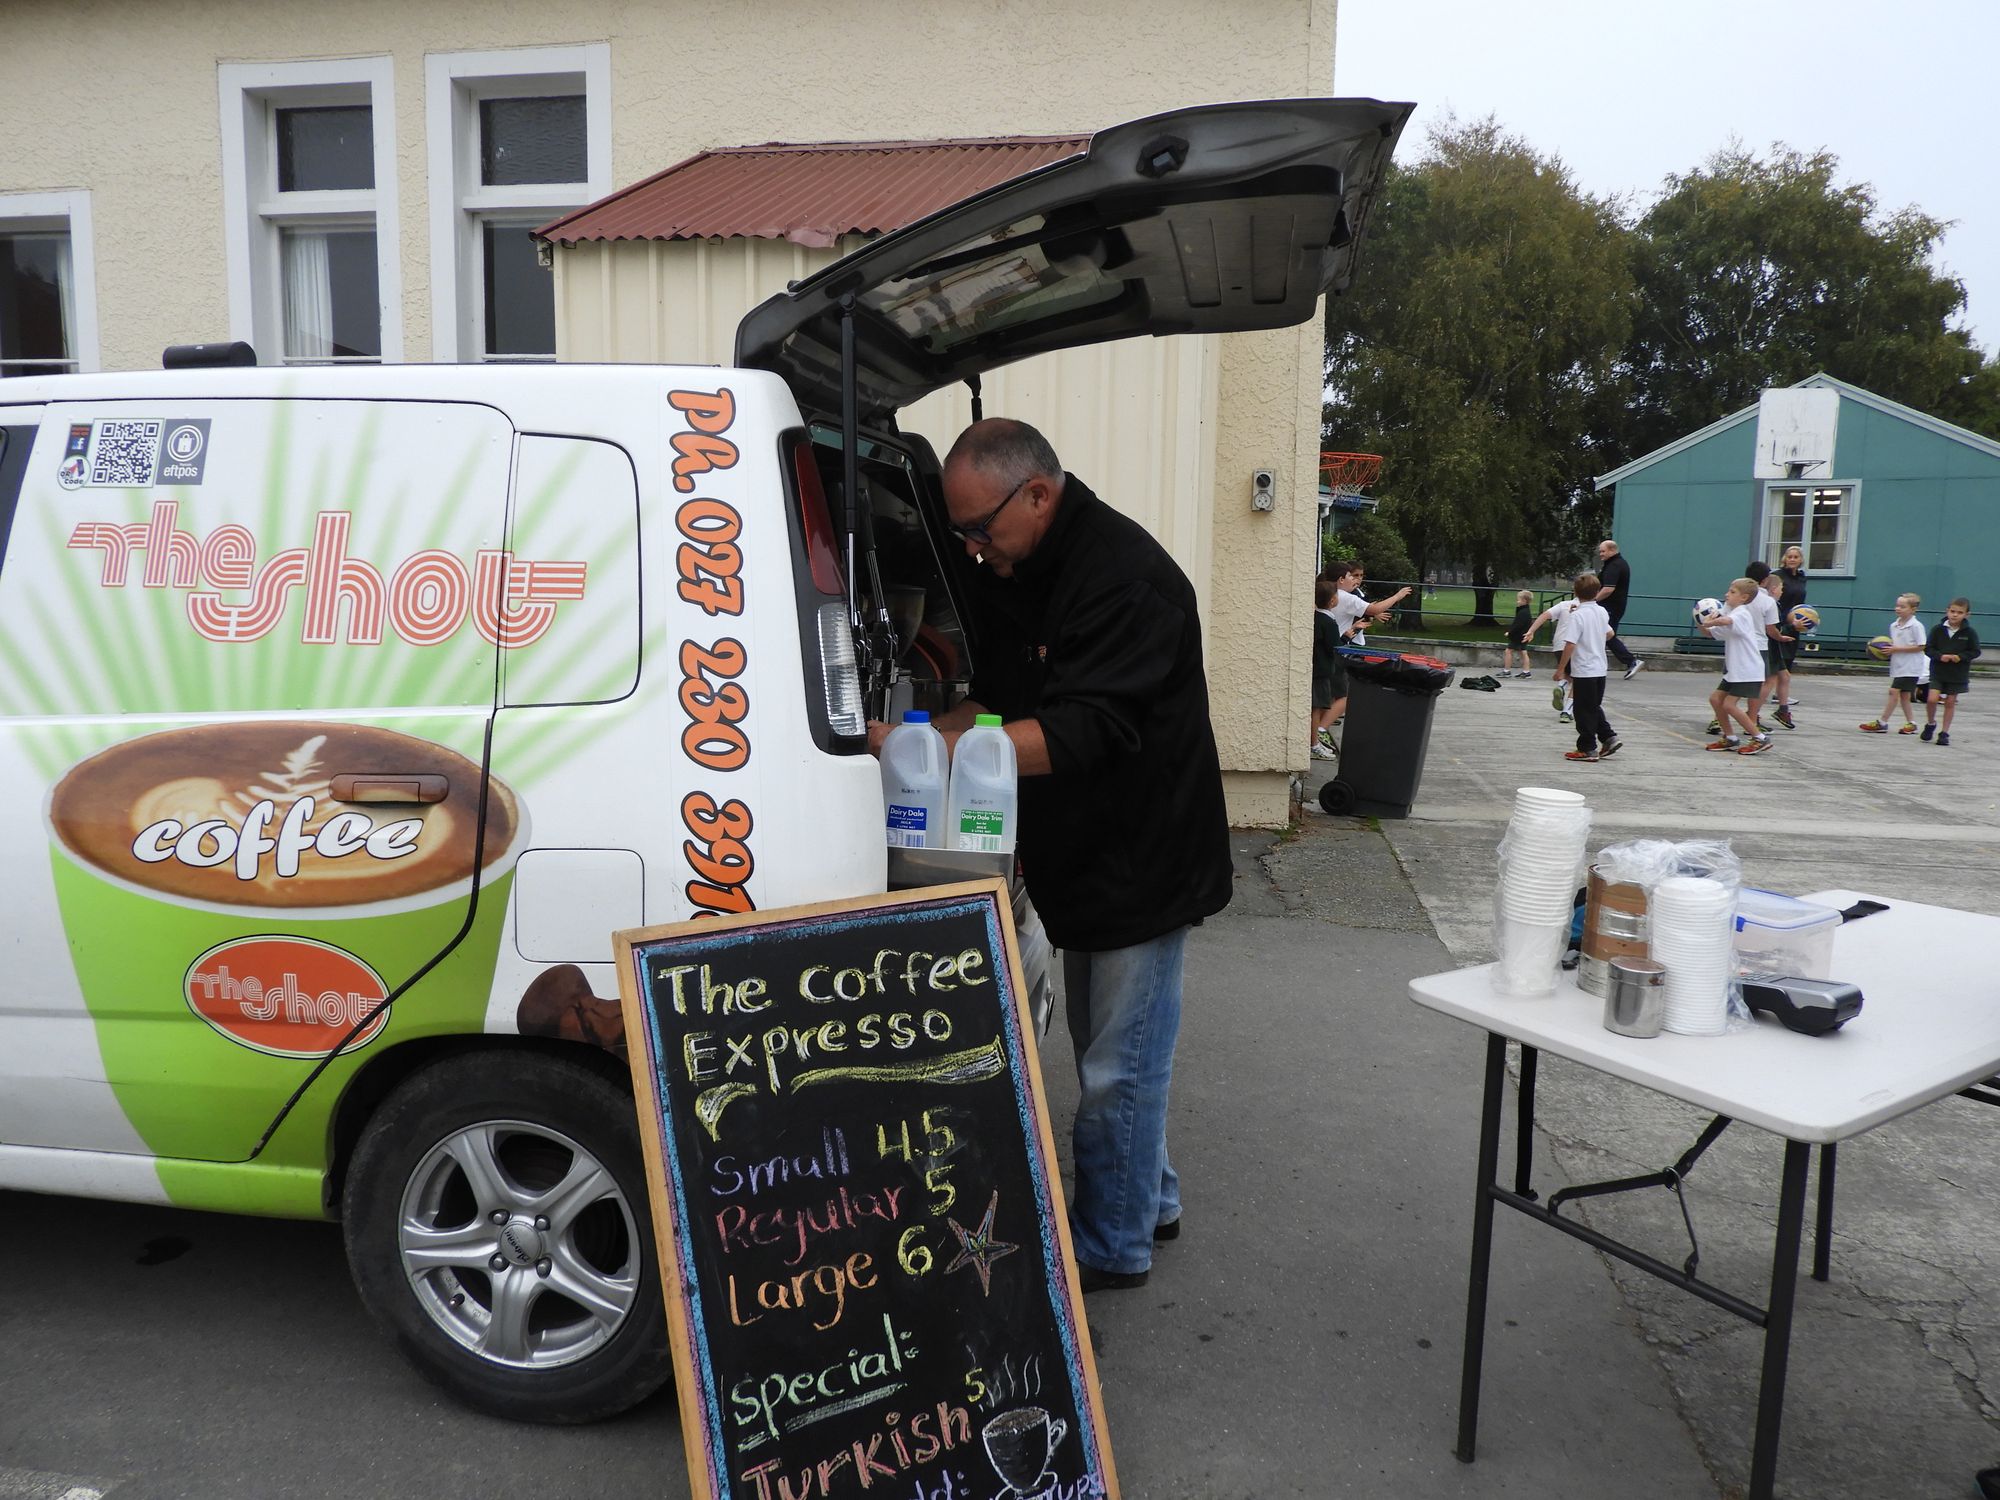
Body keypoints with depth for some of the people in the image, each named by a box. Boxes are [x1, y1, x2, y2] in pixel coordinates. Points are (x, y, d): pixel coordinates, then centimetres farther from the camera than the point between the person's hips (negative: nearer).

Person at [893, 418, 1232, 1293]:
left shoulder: (1125, 579, -25)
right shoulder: (1010, 574, 6)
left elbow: (1079, 733, -33)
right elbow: (998, 699, 13)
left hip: (1140, 861, -9)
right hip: (1081, 859, 10)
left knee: (1117, 1065, 1)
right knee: (1106, 1047, 21)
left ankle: (1112, 1247, 18)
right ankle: (1149, 1201, 39)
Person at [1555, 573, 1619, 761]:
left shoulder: (1577, 616, -17)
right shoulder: (1602, 612, 5)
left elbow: (1570, 645, -22)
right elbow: (1609, 634, 23)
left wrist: (1560, 670, -16)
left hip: (1583, 671, -7)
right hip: (1600, 669, 7)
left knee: (1584, 711, 1)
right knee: (1594, 707, 21)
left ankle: (1587, 749, 6)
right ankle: (1609, 738, 16)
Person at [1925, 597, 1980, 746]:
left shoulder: (1970, 633, -5)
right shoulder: (1937, 629, -4)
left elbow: (1975, 652, 0)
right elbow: (1928, 648, -1)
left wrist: (1960, 657, -18)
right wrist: (1940, 656, -19)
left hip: (1958, 674, 0)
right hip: (1938, 672, 0)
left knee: (1950, 703, 6)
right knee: (1933, 699, -12)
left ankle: (1944, 733, 17)